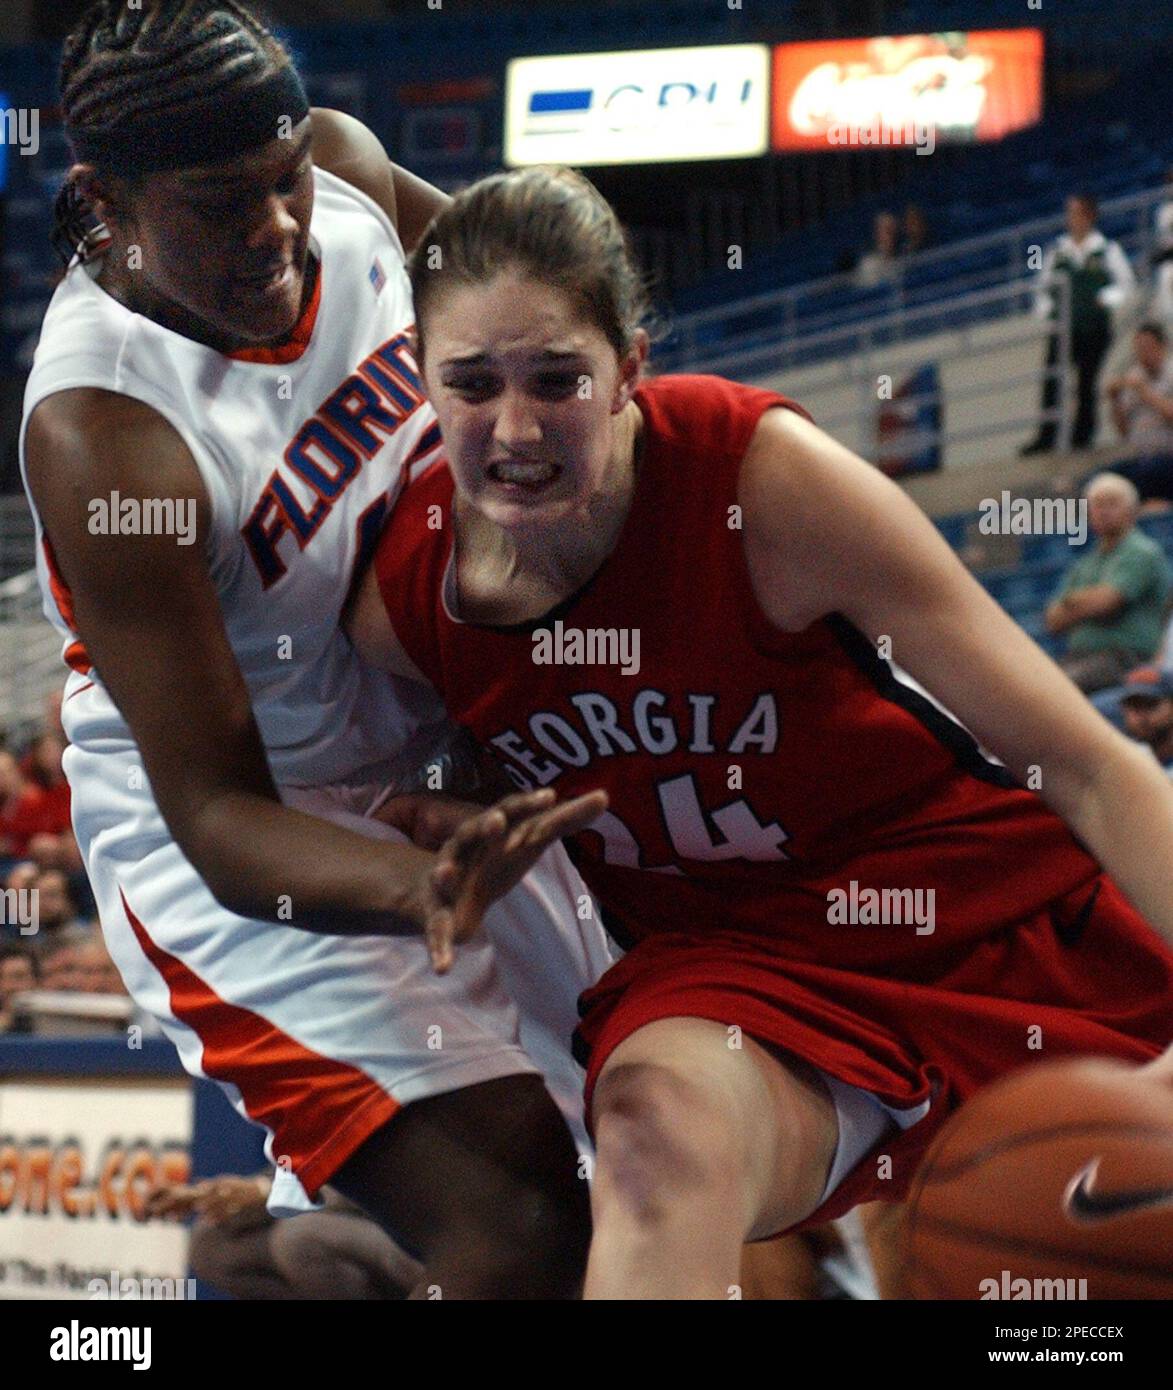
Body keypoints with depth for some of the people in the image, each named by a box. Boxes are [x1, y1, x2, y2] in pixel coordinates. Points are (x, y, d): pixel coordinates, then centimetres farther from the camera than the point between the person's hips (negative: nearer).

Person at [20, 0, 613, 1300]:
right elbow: (219, 819, -33)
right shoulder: (99, 440, -33)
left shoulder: (342, 165, -14)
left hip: (438, 787, 8)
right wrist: (419, 888, -51)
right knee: (517, 1231, -21)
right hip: (249, 847, -8)